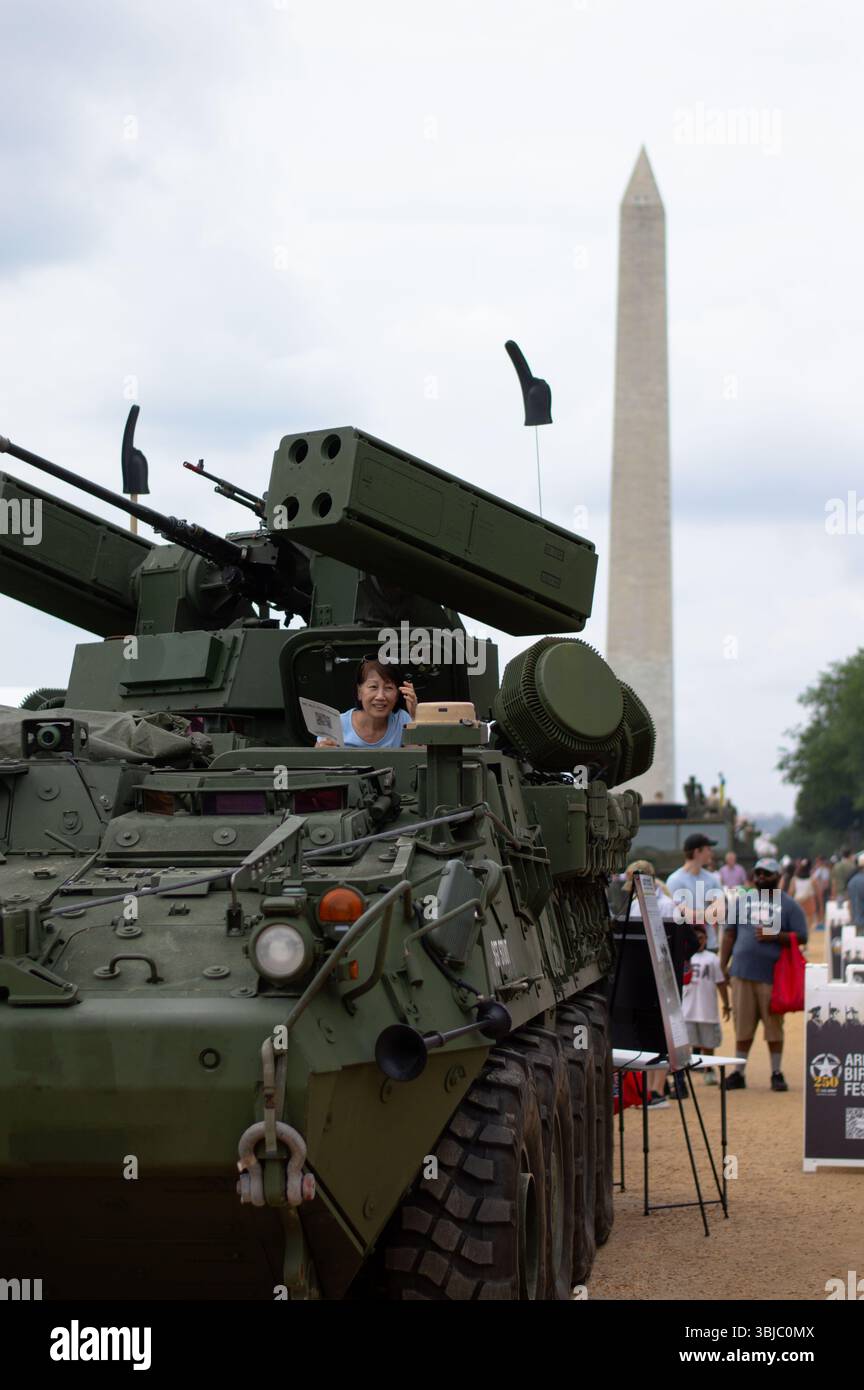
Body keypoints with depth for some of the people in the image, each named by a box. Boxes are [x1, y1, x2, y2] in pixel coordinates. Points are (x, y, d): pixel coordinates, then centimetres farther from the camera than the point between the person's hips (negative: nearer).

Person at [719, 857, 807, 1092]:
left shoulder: (789, 905, 4)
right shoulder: (743, 902, 15)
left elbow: (801, 938, -2)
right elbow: (729, 934, 15)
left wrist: (773, 936, -15)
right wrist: (723, 965, 6)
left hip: (772, 975, -3)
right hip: (742, 973, 3)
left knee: (774, 1026, 1)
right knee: (742, 1027, 7)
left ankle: (777, 1074, 11)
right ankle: (739, 1073, 14)